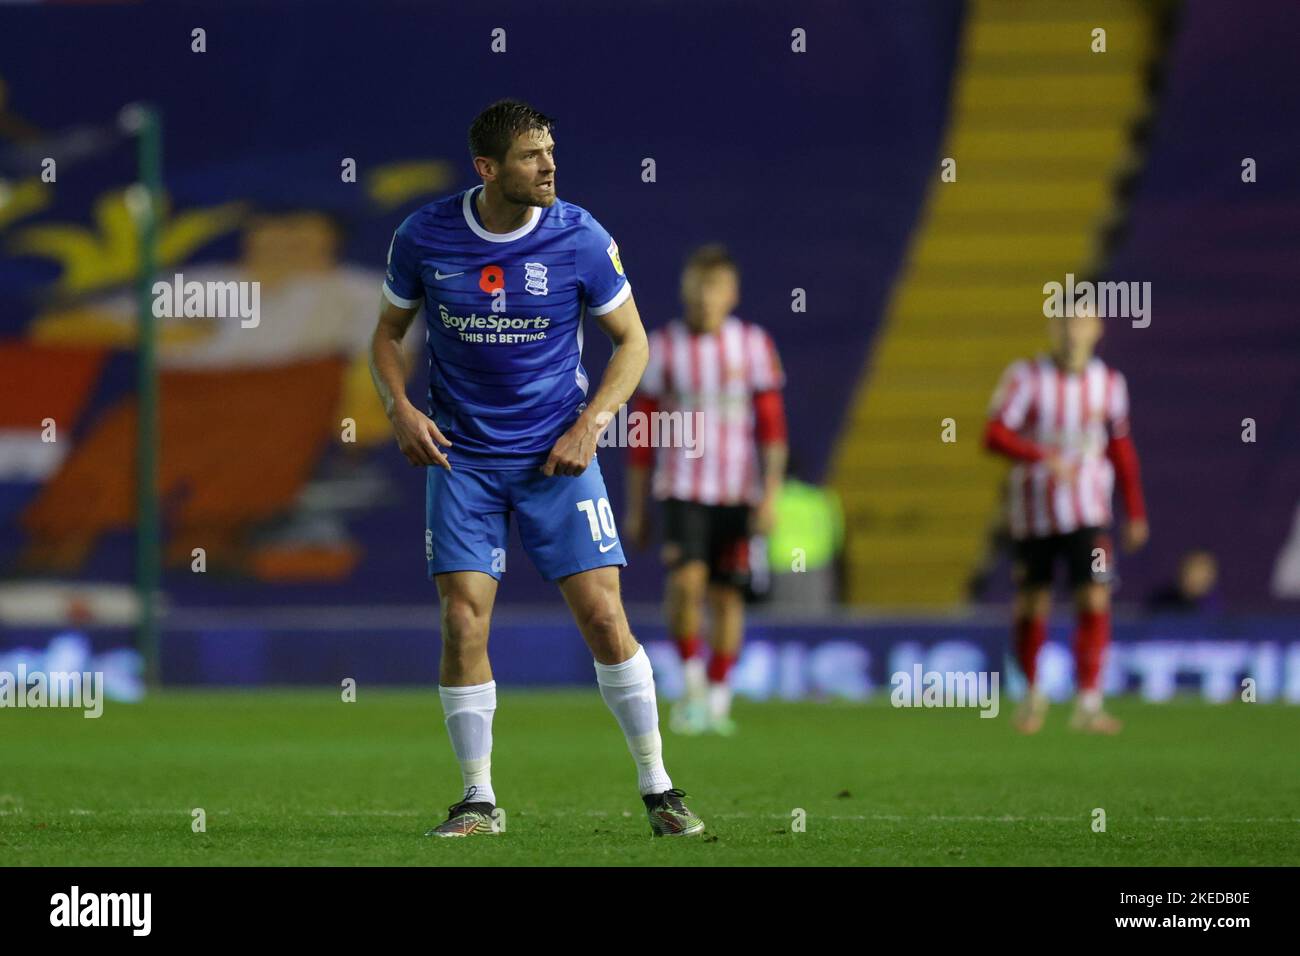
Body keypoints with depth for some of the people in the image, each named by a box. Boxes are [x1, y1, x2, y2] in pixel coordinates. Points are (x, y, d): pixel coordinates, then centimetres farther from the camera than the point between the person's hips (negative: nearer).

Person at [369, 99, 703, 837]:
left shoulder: (581, 238, -9)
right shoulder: (424, 237, -6)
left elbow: (632, 340, 3)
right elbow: (388, 333, 10)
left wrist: (592, 423, -10)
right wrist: (401, 408, -7)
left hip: (556, 456, -1)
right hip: (462, 457, 1)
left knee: (603, 616, -7)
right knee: (464, 622, -8)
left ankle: (657, 788, 5)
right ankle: (479, 800, 6)